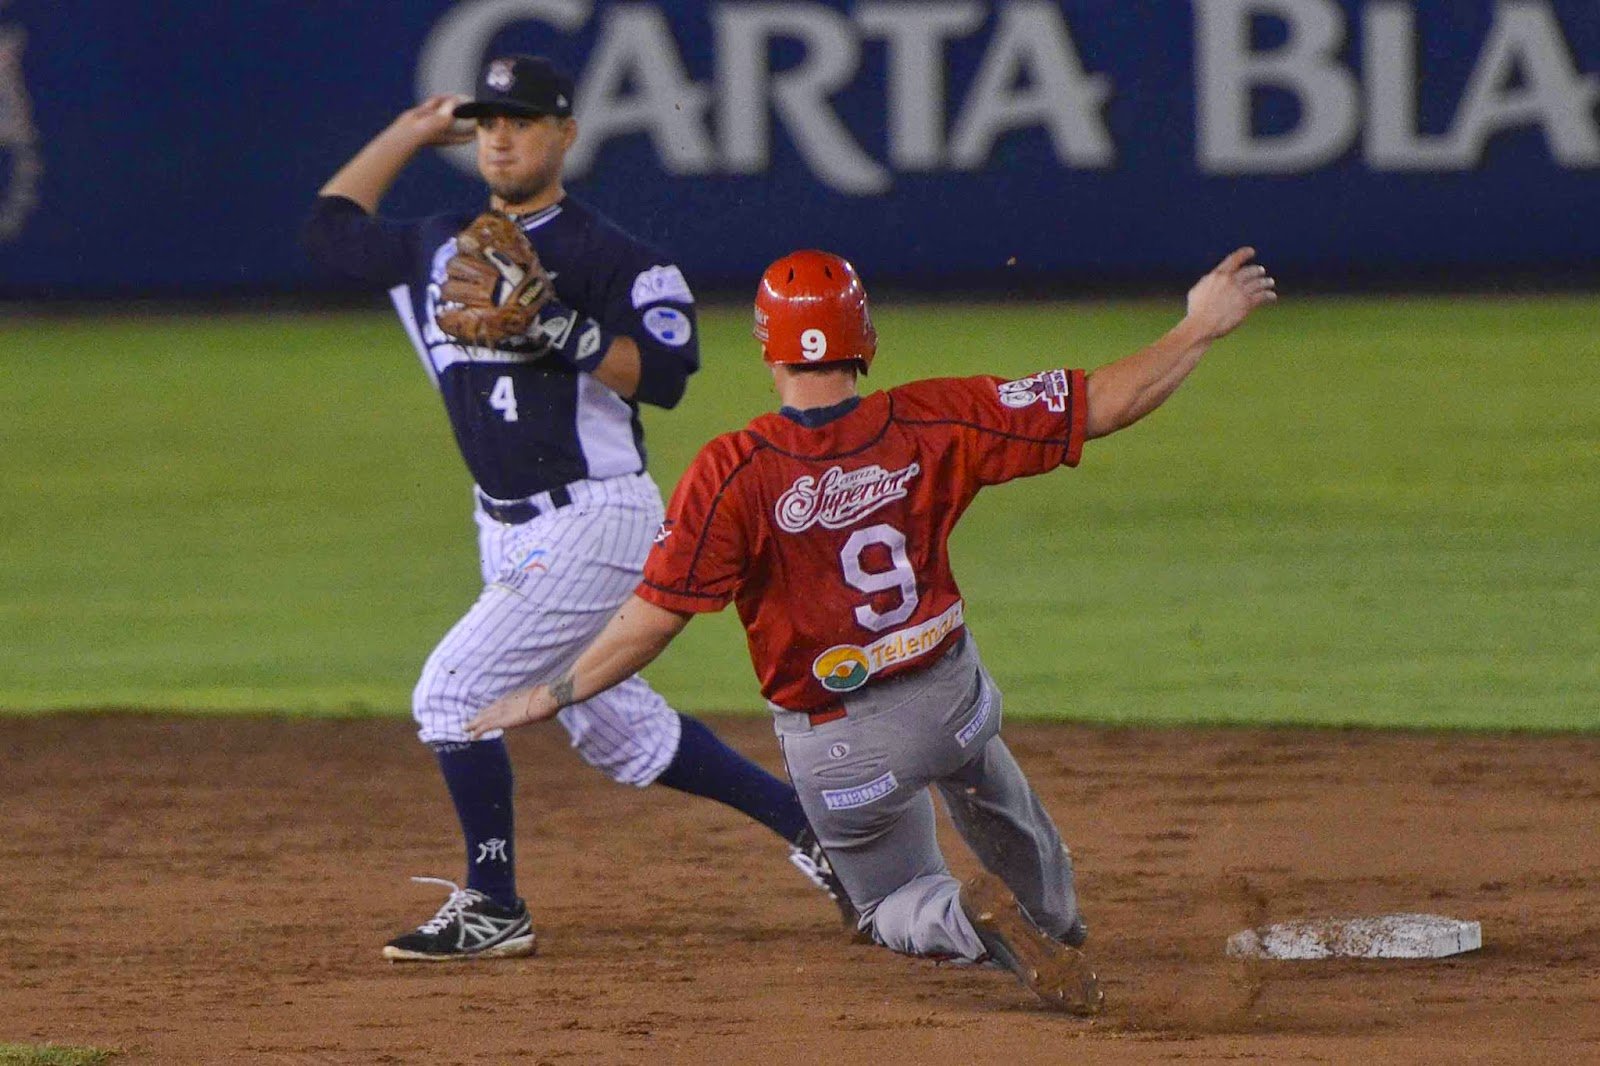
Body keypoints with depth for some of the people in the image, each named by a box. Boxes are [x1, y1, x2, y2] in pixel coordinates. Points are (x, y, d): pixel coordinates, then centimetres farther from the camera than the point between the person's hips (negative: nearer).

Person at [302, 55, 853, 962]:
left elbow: (664, 375, -21)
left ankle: (494, 910, -2)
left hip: (596, 521, -8)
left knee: (454, 691, -13)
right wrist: (413, 131, 21)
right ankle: (804, 821, 28)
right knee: (612, 727, 15)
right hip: (512, 534, 8)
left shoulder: (607, 256, -12)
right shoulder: (441, 249, 9)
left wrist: (564, 331, -32)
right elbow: (333, 226, 22)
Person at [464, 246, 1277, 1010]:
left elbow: (653, 619, -19)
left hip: (838, 747, -3)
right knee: (988, 784, 39)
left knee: (898, 906, 20)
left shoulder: (730, 474, -21)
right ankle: (1054, 924, 57)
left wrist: (549, 697, -7)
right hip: (953, 695, 3)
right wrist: (1199, 332, 4)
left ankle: (967, 919, -14)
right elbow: (1102, 405, -9)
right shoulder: (932, 424, -13)